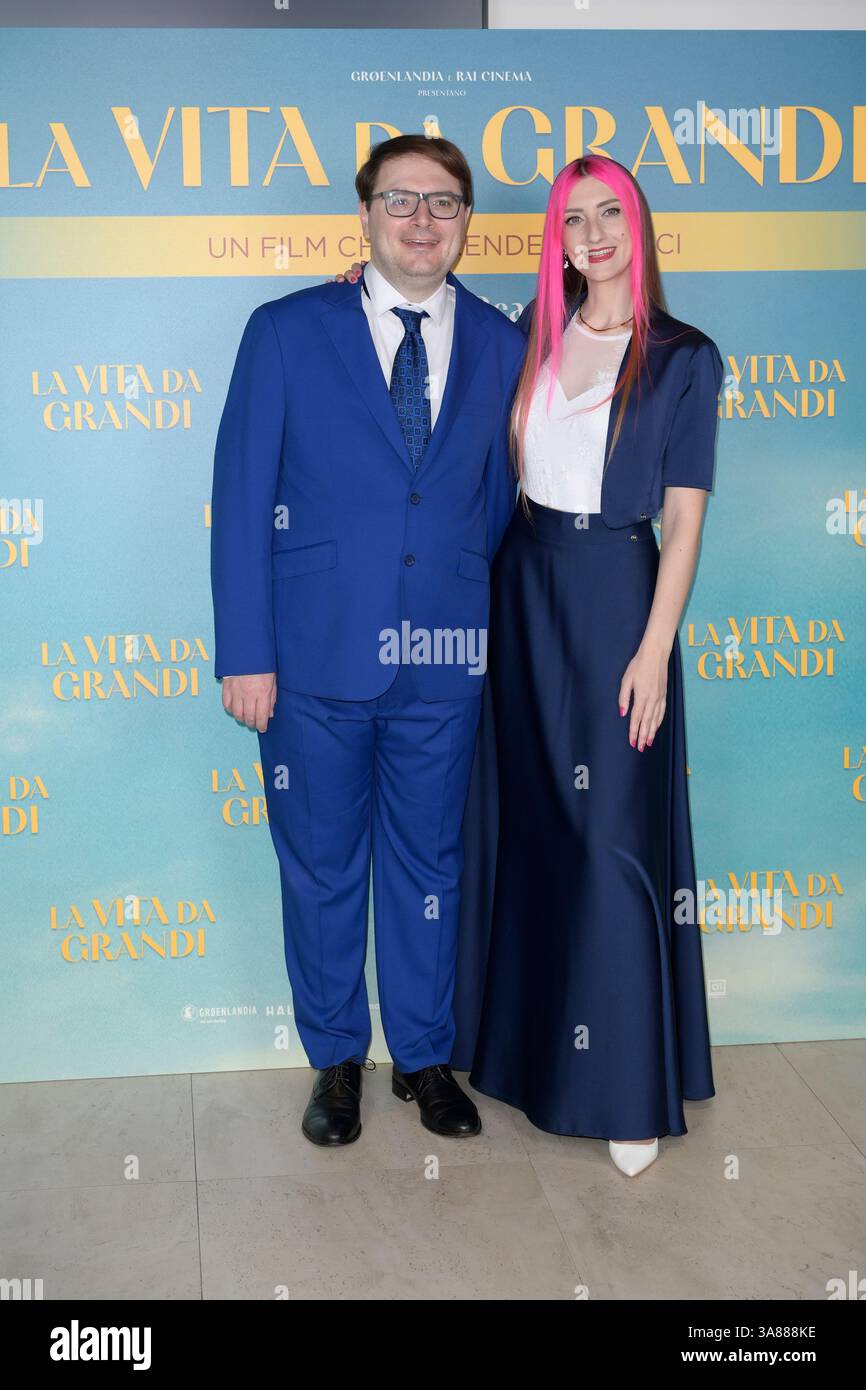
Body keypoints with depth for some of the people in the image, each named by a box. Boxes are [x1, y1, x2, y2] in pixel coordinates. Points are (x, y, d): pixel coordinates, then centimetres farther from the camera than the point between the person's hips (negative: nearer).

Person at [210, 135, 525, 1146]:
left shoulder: (502, 345, 6)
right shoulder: (286, 332, -1)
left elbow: (498, 496, 12)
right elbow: (240, 500, -4)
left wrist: (485, 622, 6)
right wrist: (243, 654, -9)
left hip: (445, 664, 2)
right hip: (315, 657, -1)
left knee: (429, 867, 14)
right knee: (321, 869, 11)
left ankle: (423, 1056, 33)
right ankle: (336, 1060, 32)